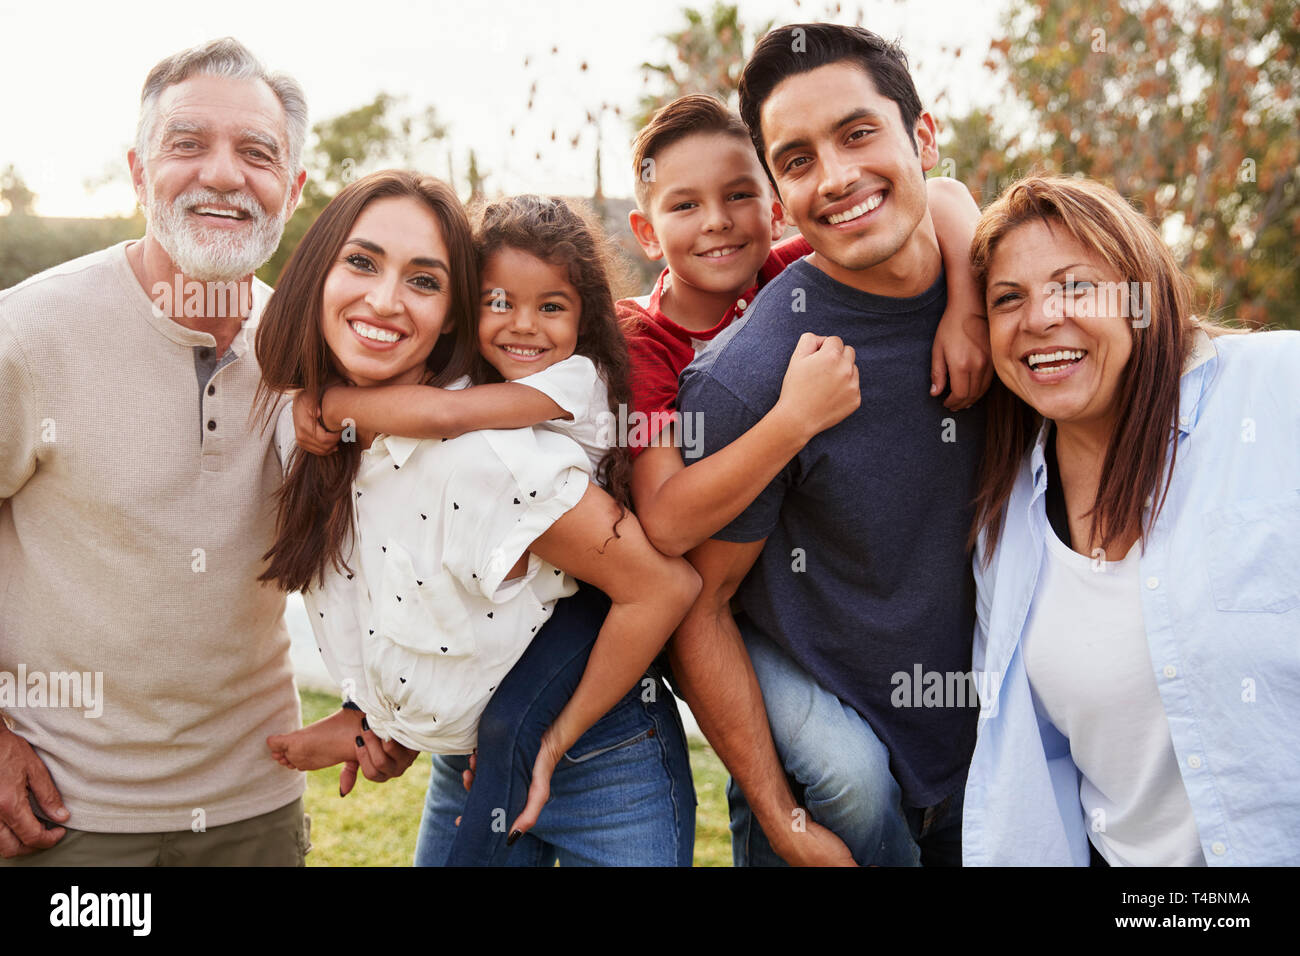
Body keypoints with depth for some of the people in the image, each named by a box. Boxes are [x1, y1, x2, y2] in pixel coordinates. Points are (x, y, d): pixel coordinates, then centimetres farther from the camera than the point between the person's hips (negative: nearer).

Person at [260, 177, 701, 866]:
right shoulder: (304, 436, -5)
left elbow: (665, 585, -27)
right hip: (466, 768, 6)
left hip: (596, 762, -5)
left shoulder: (488, 458, -28)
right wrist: (372, 715, -3)